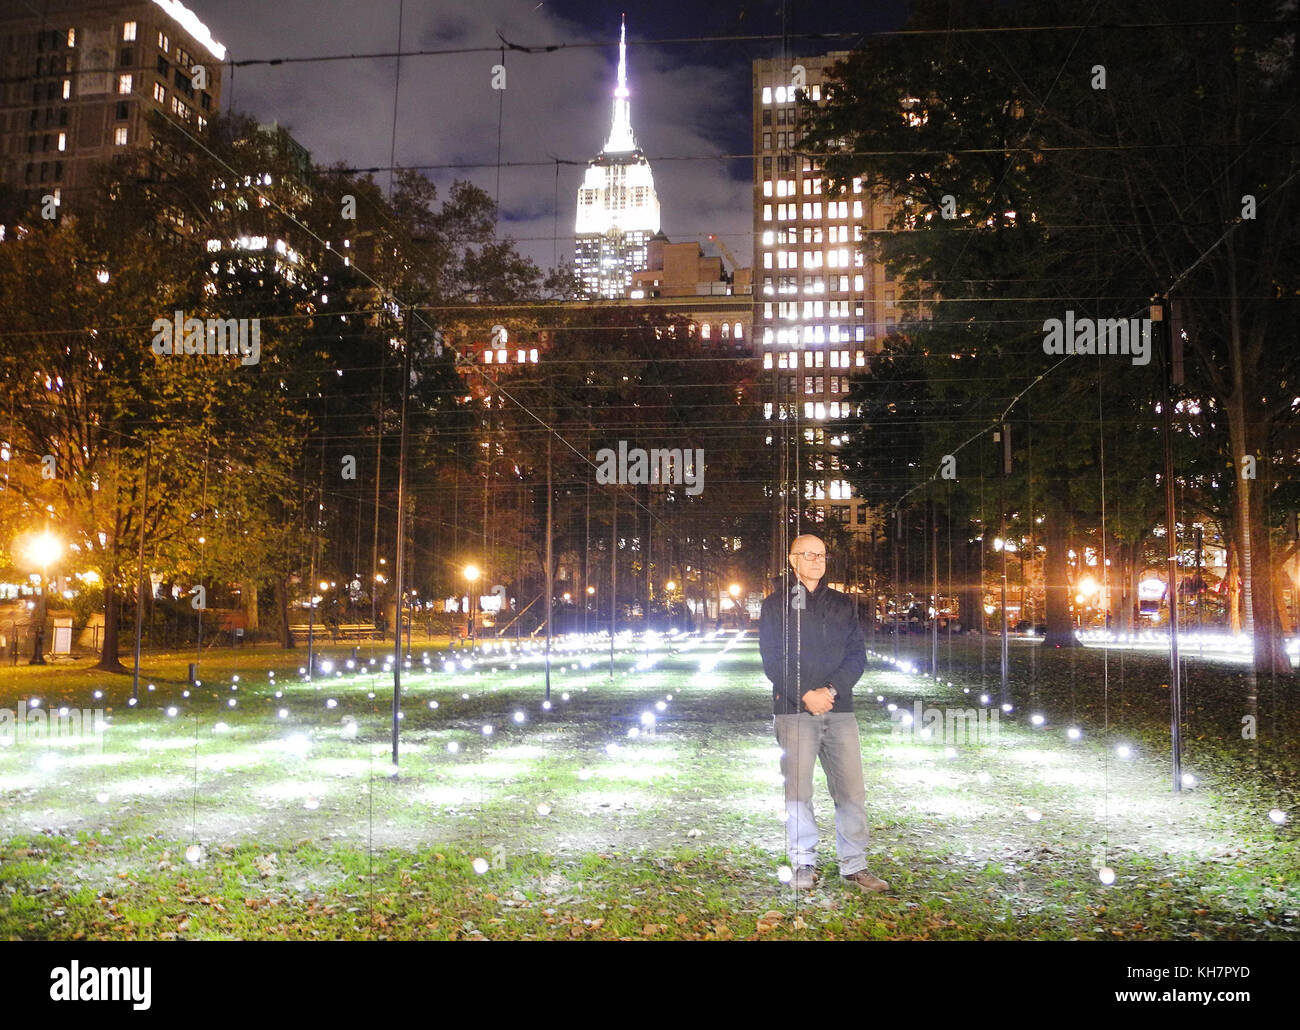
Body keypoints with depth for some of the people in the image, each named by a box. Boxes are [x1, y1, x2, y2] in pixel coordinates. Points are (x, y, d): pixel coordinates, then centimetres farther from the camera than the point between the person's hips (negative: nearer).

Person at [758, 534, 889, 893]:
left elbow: (858, 653, 9)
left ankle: (854, 866, 11)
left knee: (852, 792, 0)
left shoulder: (842, 604, 16)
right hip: (794, 709, -3)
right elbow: (771, 660, 0)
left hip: (839, 708, 3)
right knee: (797, 791, -3)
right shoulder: (776, 604, 7)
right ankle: (804, 865, 10)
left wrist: (832, 689, -7)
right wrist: (805, 695, -11)